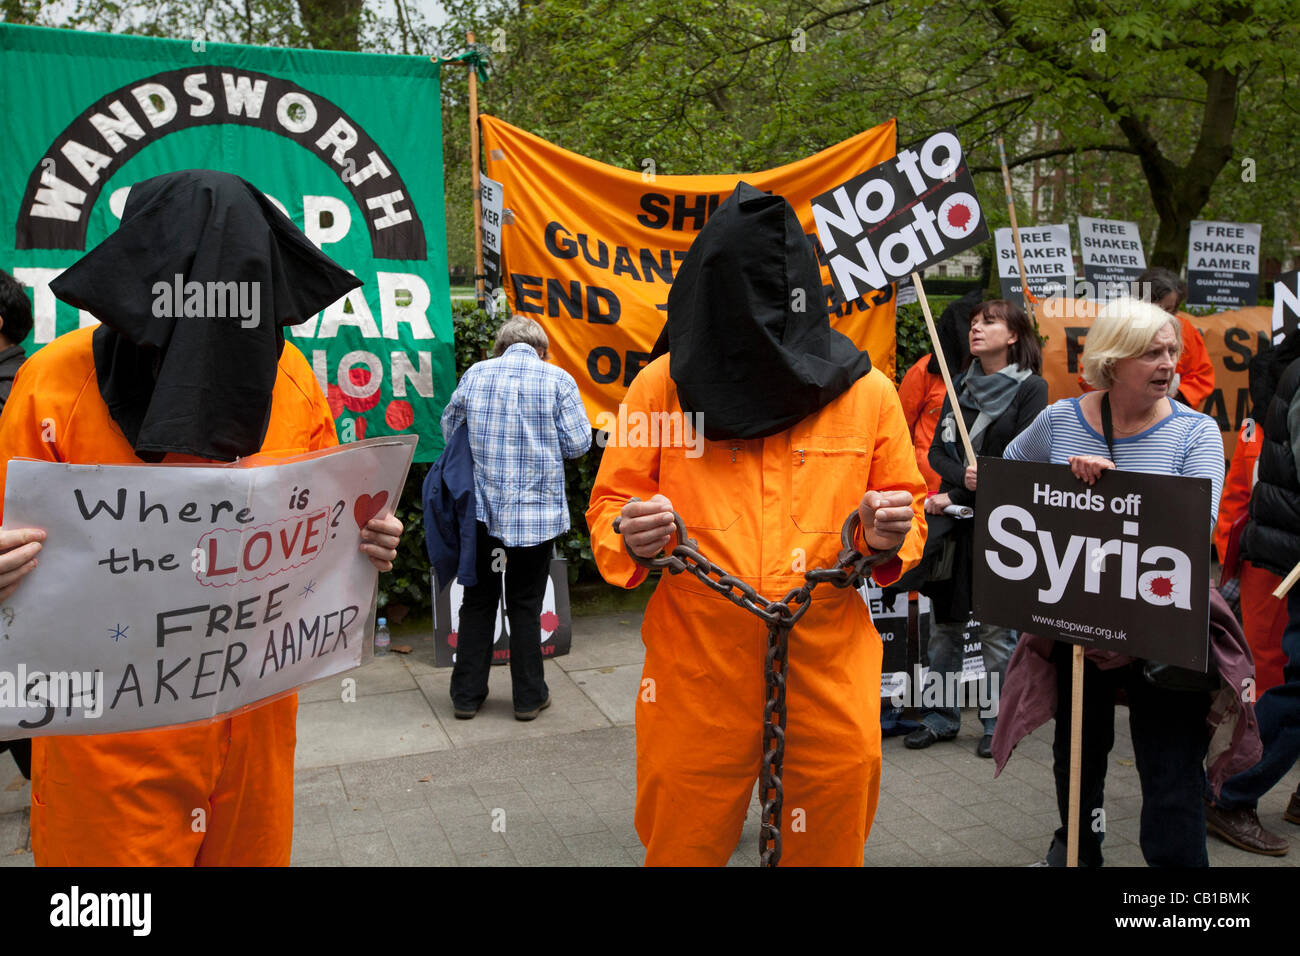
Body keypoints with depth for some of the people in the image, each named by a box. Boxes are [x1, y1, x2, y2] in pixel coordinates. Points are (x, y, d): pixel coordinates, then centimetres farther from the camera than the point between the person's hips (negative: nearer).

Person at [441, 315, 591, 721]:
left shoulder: (475, 374, 1)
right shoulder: (559, 380, -6)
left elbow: (449, 428, 13)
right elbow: (577, 444, -5)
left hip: (482, 508, 2)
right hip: (537, 511, -2)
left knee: (479, 599, 13)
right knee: (525, 603, 9)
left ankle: (467, 694, 19)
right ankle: (529, 696, 17)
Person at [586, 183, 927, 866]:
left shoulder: (868, 392, 1)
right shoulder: (660, 386, -2)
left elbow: (905, 514, 9)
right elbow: (608, 509, 3)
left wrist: (887, 539, -13)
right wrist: (632, 539, -19)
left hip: (830, 678, 2)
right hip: (695, 678, -1)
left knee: (829, 849, 16)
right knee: (682, 848, 12)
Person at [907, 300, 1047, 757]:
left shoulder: (1031, 387, -1)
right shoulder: (961, 386, 14)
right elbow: (937, 452, 9)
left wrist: (958, 496, -14)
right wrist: (963, 478, -12)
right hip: (953, 521, 5)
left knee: (997, 627, 1)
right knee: (944, 623, 9)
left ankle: (997, 722, 14)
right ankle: (940, 717, 19)